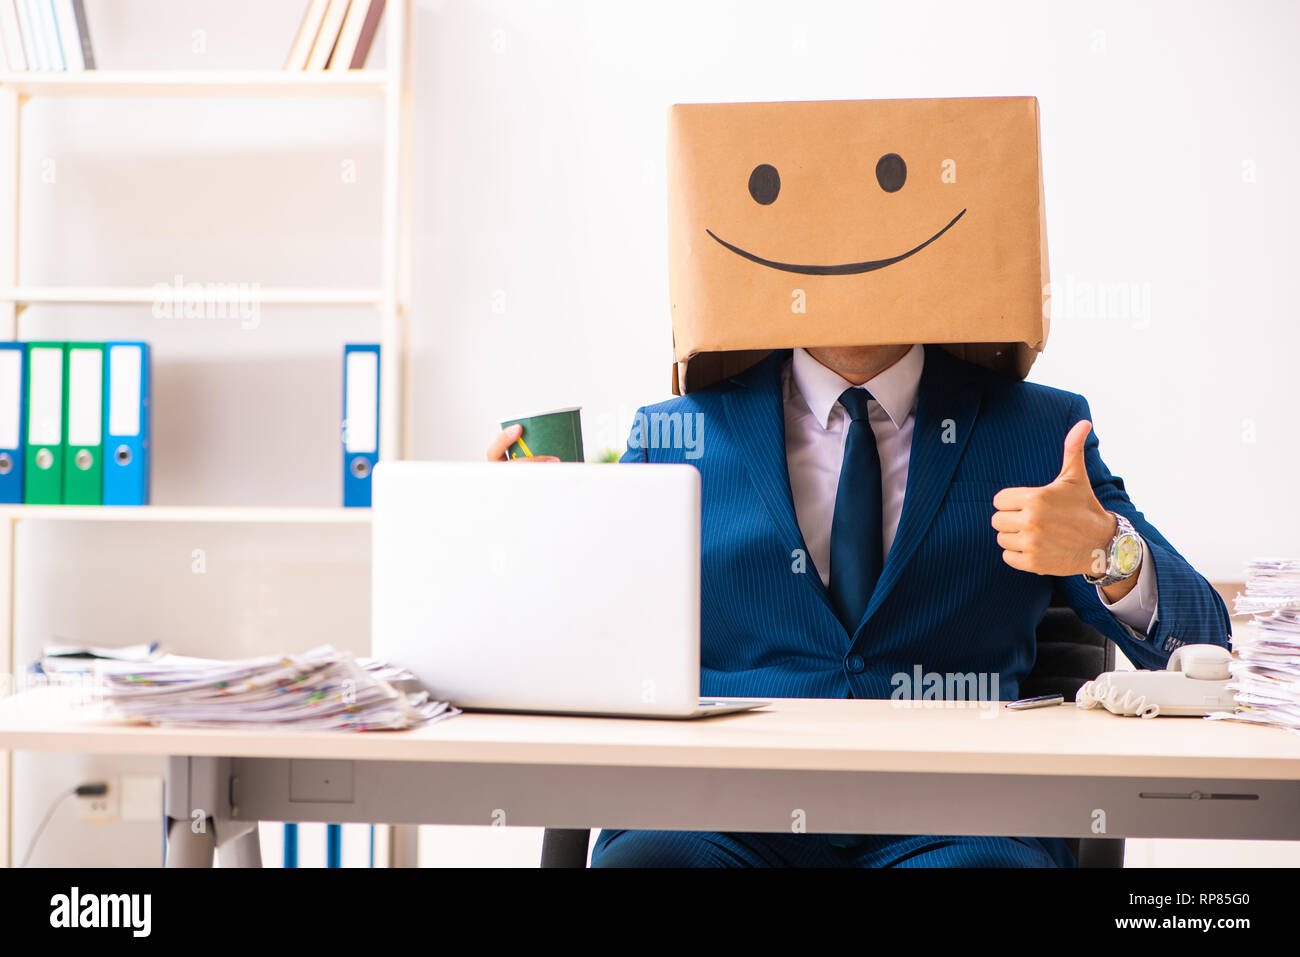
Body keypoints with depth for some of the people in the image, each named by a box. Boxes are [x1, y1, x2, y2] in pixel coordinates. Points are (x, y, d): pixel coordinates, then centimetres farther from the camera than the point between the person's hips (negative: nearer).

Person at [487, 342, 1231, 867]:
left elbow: (1200, 641, 9)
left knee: (982, 861, -34)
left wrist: (1105, 552, -13)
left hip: (950, 827, 1)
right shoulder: (676, 436, 15)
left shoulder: (1037, 429, 14)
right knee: (641, 858, -33)